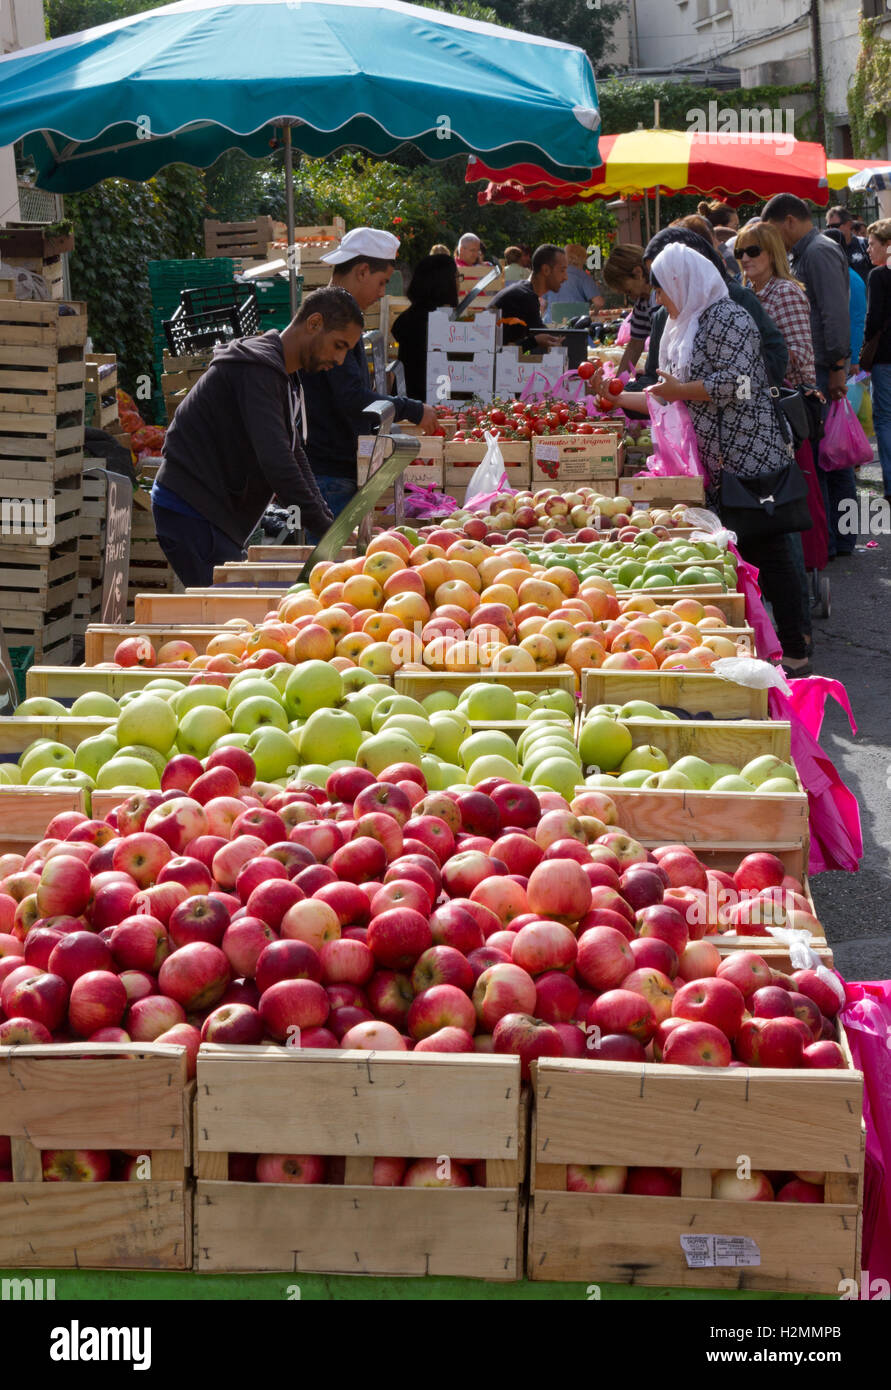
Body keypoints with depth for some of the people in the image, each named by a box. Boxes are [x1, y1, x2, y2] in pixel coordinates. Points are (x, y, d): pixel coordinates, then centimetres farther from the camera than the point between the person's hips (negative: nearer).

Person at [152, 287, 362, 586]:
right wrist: (326, 528, -24)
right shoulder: (257, 368, -17)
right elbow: (275, 461, -26)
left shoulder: (288, 378, 17)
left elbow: (294, 458, 19)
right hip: (191, 513, -10)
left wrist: (329, 524, 6)